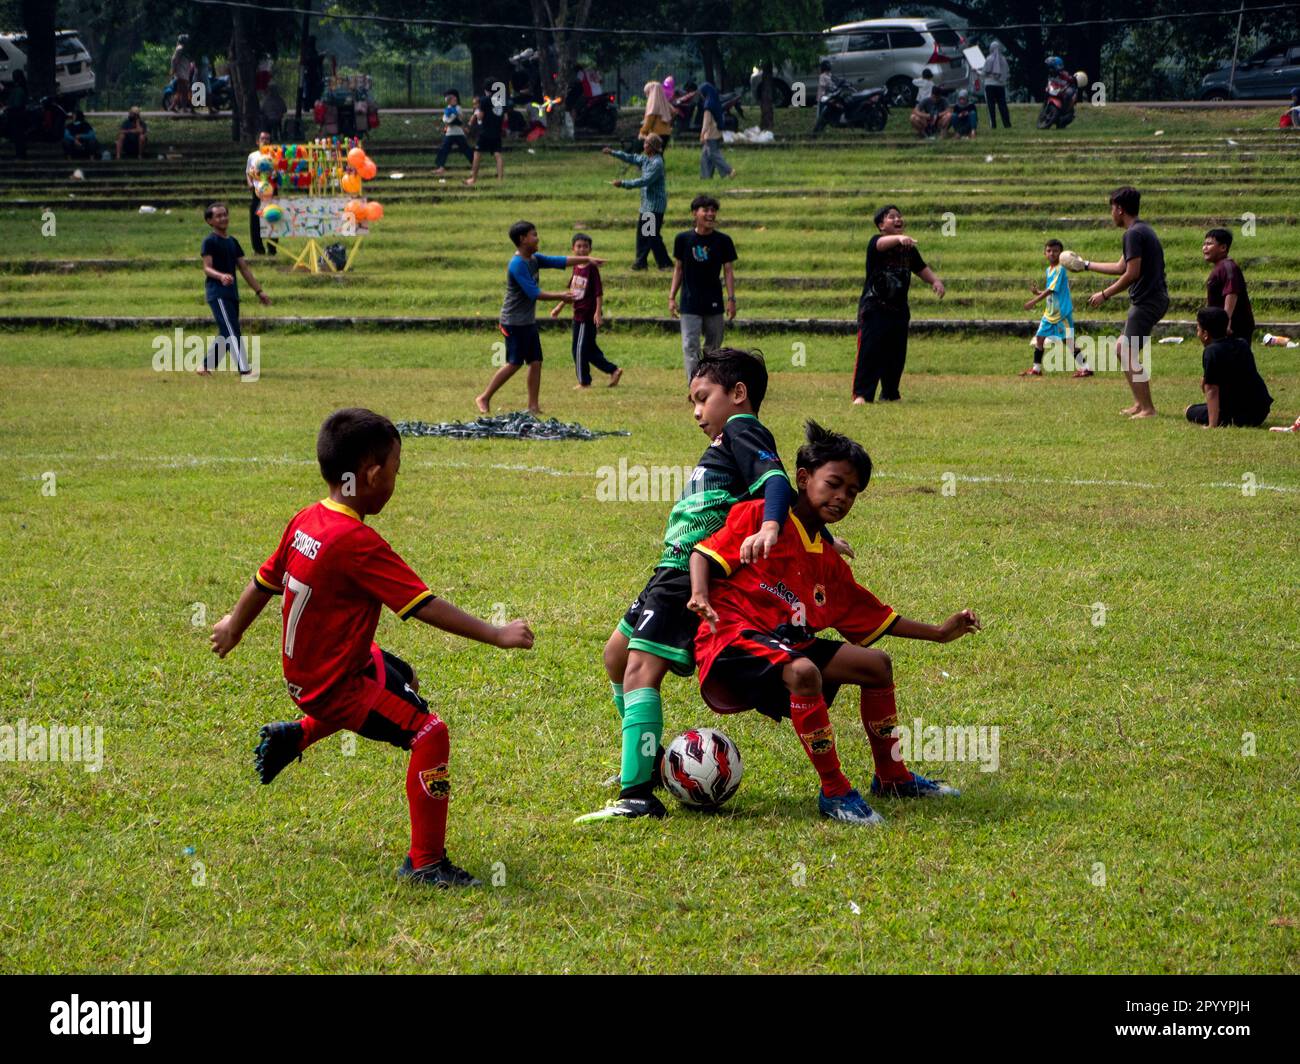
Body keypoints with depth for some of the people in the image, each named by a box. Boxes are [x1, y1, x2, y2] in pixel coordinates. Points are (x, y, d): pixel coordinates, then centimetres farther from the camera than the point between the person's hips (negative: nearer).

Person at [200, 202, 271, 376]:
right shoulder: (210, 241, -5)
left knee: (225, 334, 11)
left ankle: (206, 367, 22)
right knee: (232, 331, -16)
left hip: (232, 293, 8)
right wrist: (221, 276, -34)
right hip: (217, 293, -8)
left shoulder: (232, 242, 17)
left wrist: (259, 291, 16)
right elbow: (207, 268, -13)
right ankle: (244, 369, -23)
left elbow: (244, 268, 19)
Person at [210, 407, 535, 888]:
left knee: (401, 677, 33)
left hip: (304, 667, 10)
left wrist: (234, 625, 32)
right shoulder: (358, 543, -27)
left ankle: (295, 734, 35)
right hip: (334, 683, -10)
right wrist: (497, 635, -21)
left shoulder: (306, 520, -2)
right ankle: (425, 863, -12)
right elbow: (426, 607, -27)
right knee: (428, 732, -15)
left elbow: (265, 580, 14)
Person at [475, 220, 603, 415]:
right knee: (513, 364, -8)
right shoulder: (517, 264, -19)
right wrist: (560, 297, -16)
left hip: (528, 322, 9)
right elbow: (533, 292, -22)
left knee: (535, 362, 5)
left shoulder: (534, 260, 9)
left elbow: (560, 261, 11)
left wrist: (587, 259, 4)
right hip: (515, 323, -9)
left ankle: (533, 406, 7)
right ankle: (484, 399, 0)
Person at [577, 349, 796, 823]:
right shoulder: (729, 442, 23)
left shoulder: (742, 431, -7)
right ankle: (647, 761, 35)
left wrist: (769, 527, -39)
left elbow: (776, 479, -23)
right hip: (675, 571, 11)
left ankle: (638, 795, -26)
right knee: (617, 655, 24)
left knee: (640, 670, -20)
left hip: (694, 575, -11)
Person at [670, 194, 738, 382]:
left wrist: (731, 299, -7)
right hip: (690, 304, -1)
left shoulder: (723, 240, 0)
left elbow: (728, 271, 1)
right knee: (690, 346, -11)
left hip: (714, 303, 1)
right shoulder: (683, 239, 1)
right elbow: (678, 269, 9)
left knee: (713, 346, 9)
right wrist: (671, 297, 4)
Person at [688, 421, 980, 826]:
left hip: (787, 645, 9)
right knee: (803, 672, -37)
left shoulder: (830, 563, 16)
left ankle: (892, 777, 27)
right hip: (733, 637, -9)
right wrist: (700, 596, -27)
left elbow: (873, 617, 21)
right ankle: (834, 792, -27)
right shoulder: (759, 517, -5)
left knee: (877, 664, 10)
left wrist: (938, 632, 17)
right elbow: (705, 551, -8)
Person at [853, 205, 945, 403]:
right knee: (869, 351, -12)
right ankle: (861, 395, -12)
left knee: (896, 354, 10)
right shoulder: (876, 242, -8)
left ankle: (890, 394, 23)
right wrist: (899, 238, -54)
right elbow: (882, 243, -32)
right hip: (874, 309, -6)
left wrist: (935, 281, -3)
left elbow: (922, 269, 19)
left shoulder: (909, 248, 13)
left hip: (899, 310, 6)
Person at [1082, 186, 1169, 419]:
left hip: (1146, 301, -10)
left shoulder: (1134, 234, -16)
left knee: (1130, 355, -7)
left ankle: (1148, 408, -6)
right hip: (1152, 298, 10)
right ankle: (1140, 403, 20)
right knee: (1122, 348, 18)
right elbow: (1121, 268, 25)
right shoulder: (1143, 230, 17)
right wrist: (1087, 265, 33)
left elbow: (1132, 274, -22)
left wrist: (1104, 294, -12)